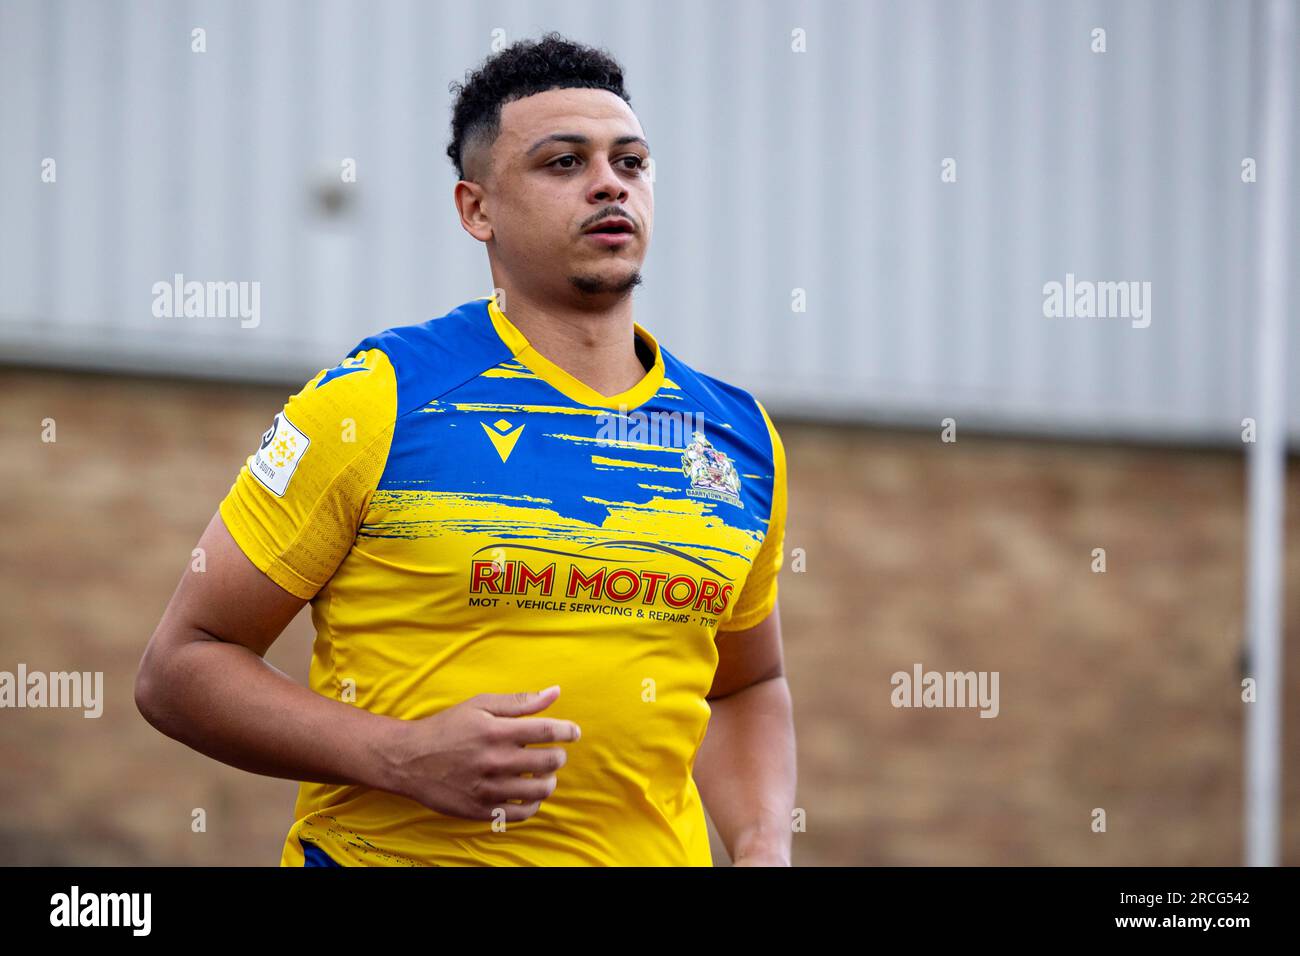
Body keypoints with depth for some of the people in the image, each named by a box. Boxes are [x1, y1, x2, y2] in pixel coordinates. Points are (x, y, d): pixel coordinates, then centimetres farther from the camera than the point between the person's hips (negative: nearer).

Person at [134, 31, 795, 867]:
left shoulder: (740, 437, 5)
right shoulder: (372, 404, -9)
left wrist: (765, 845, 1)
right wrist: (403, 758, -20)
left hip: (655, 853, 4)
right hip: (390, 851, -4)